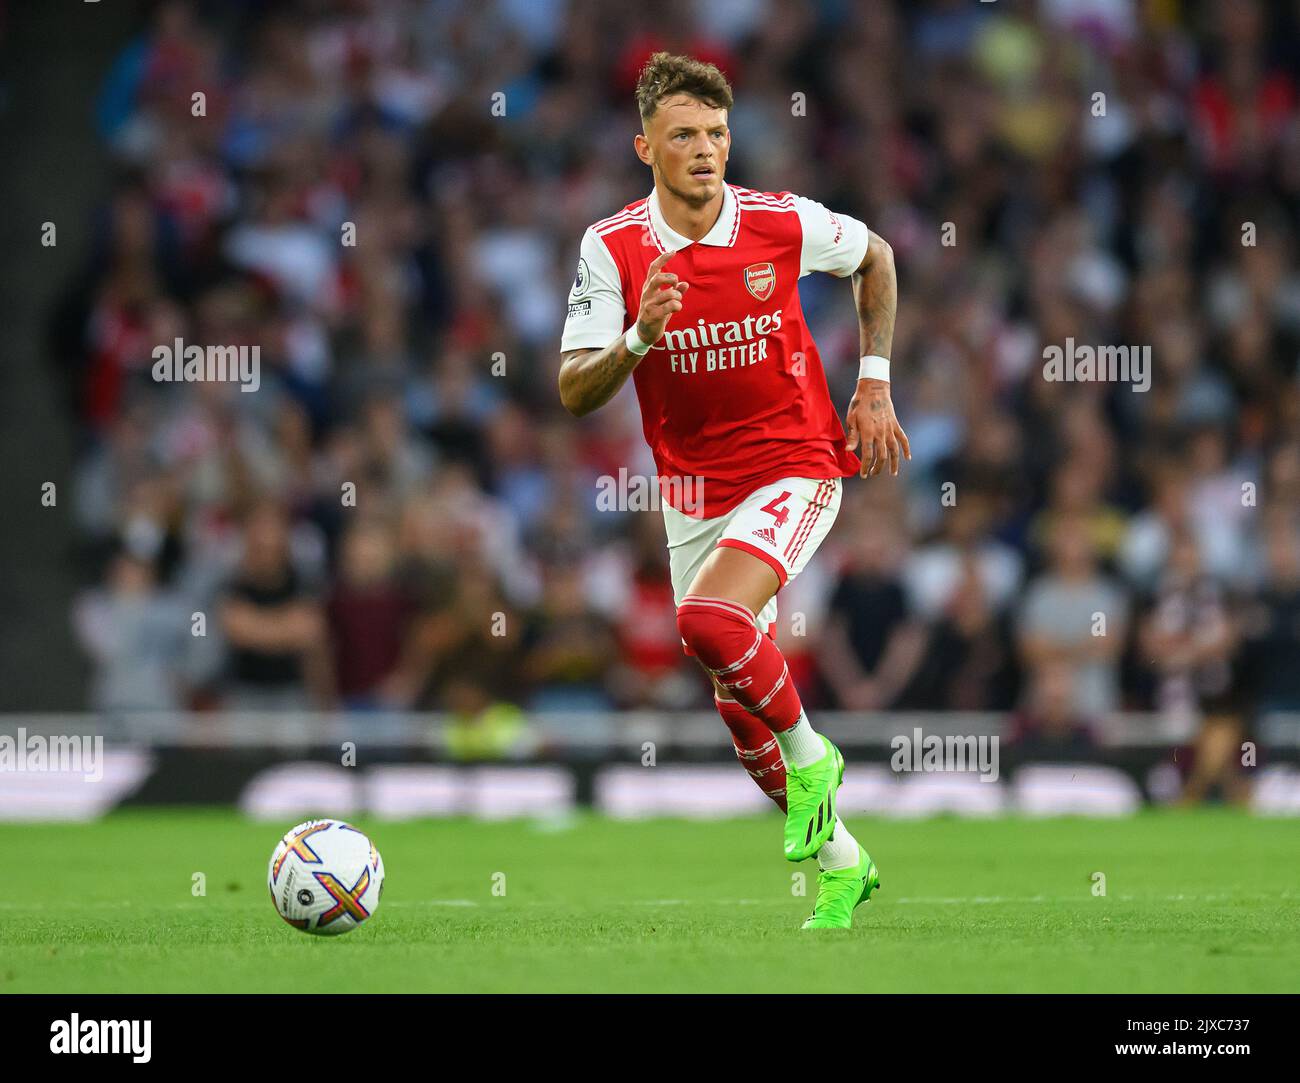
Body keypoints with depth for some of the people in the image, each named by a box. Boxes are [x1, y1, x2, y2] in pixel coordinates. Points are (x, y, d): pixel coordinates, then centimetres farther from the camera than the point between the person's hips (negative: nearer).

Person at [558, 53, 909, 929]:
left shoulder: (784, 224, -11)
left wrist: (875, 387, 7)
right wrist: (639, 337, -30)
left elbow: (875, 258, 11)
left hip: (794, 469, -4)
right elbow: (576, 395, -11)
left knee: (712, 621, -29)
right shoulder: (613, 247, -9)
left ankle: (811, 756, -3)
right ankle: (840, 862, 28)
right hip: (692, 491, 4)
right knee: (738, 706, 10)